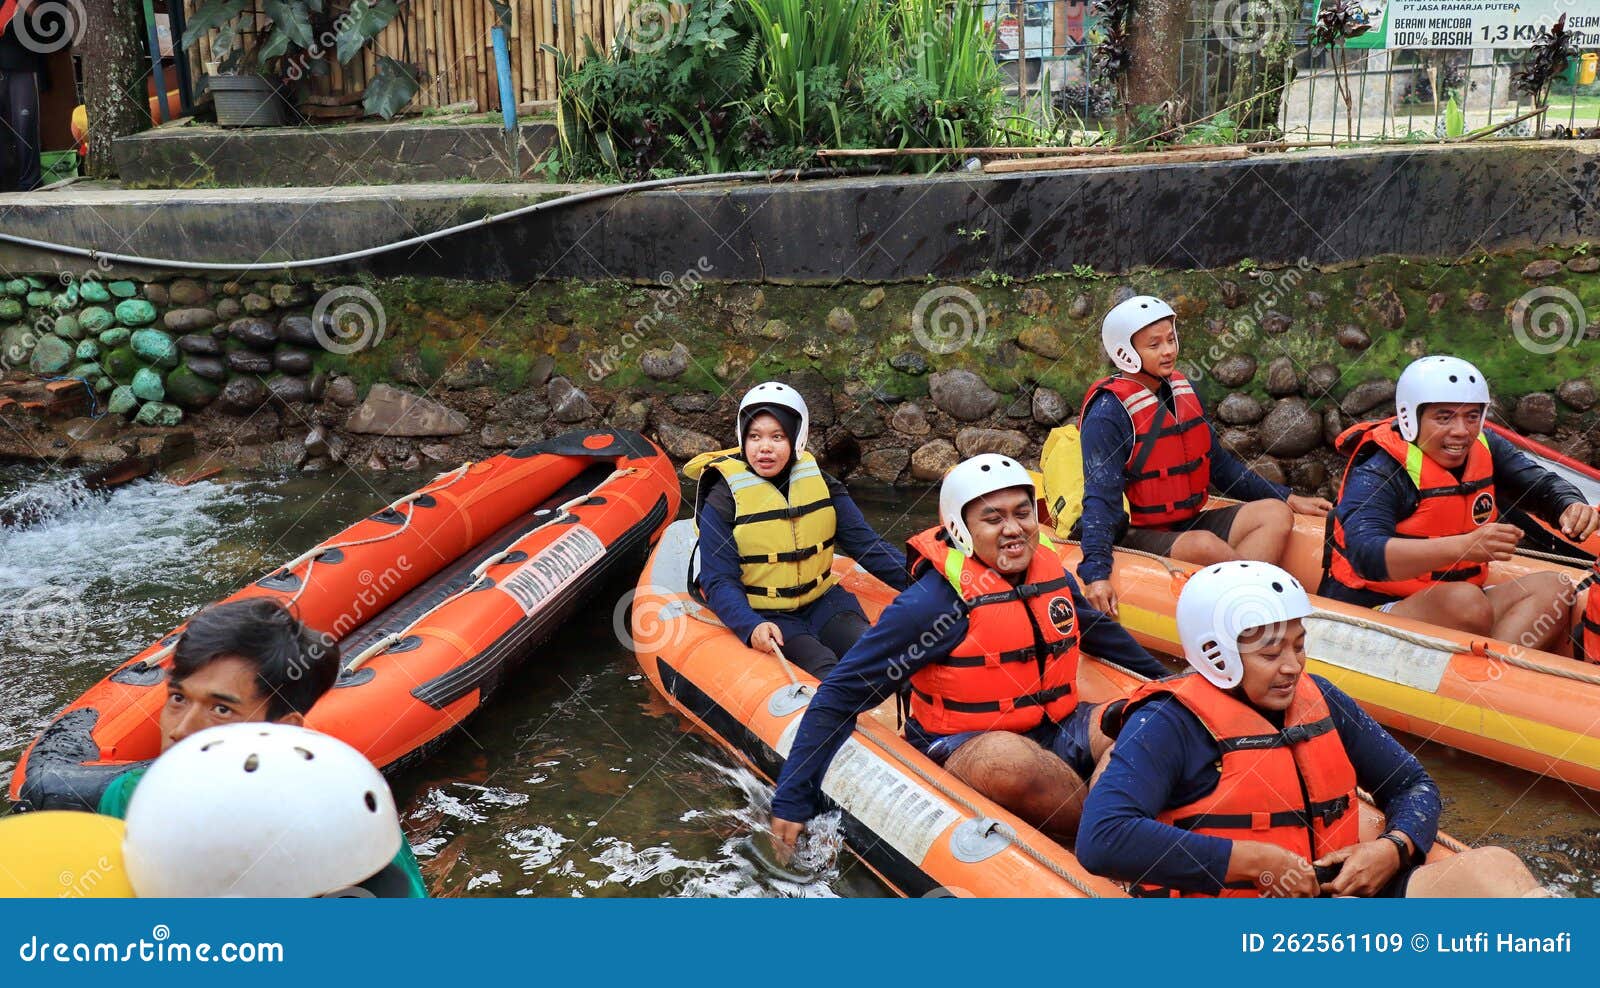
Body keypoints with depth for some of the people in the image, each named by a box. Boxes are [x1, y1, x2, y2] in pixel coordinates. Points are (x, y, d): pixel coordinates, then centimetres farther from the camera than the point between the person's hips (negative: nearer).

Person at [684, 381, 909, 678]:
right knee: (823, 667, -31)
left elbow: (866, 546, 7)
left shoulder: (819, 483, 5)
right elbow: (719, 581, -8)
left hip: (822, 600, 4)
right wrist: (752, 627, -27)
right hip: (765, 616, -3)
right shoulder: (723, 500, -7)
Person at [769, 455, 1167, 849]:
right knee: (1007, 759, -39)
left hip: (1057, 732, 7)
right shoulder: (936, 600, -16)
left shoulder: (1052, 570, 5)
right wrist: (792, 801, -18)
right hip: (964, 748, -6)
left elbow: (1099, 630, 28)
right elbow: (840, 695, -15)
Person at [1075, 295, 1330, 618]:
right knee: (1204, 546, -35)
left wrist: (1287, 498, 17)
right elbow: (1101, 497, -23)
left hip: (1188, 523, 9)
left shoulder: (1184, 391, 10)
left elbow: (1219, 464, 20)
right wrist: (1096, 573, -35)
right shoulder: (1108, 412, -15)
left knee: (1276, 514, -7)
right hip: (1134, 536, -9)